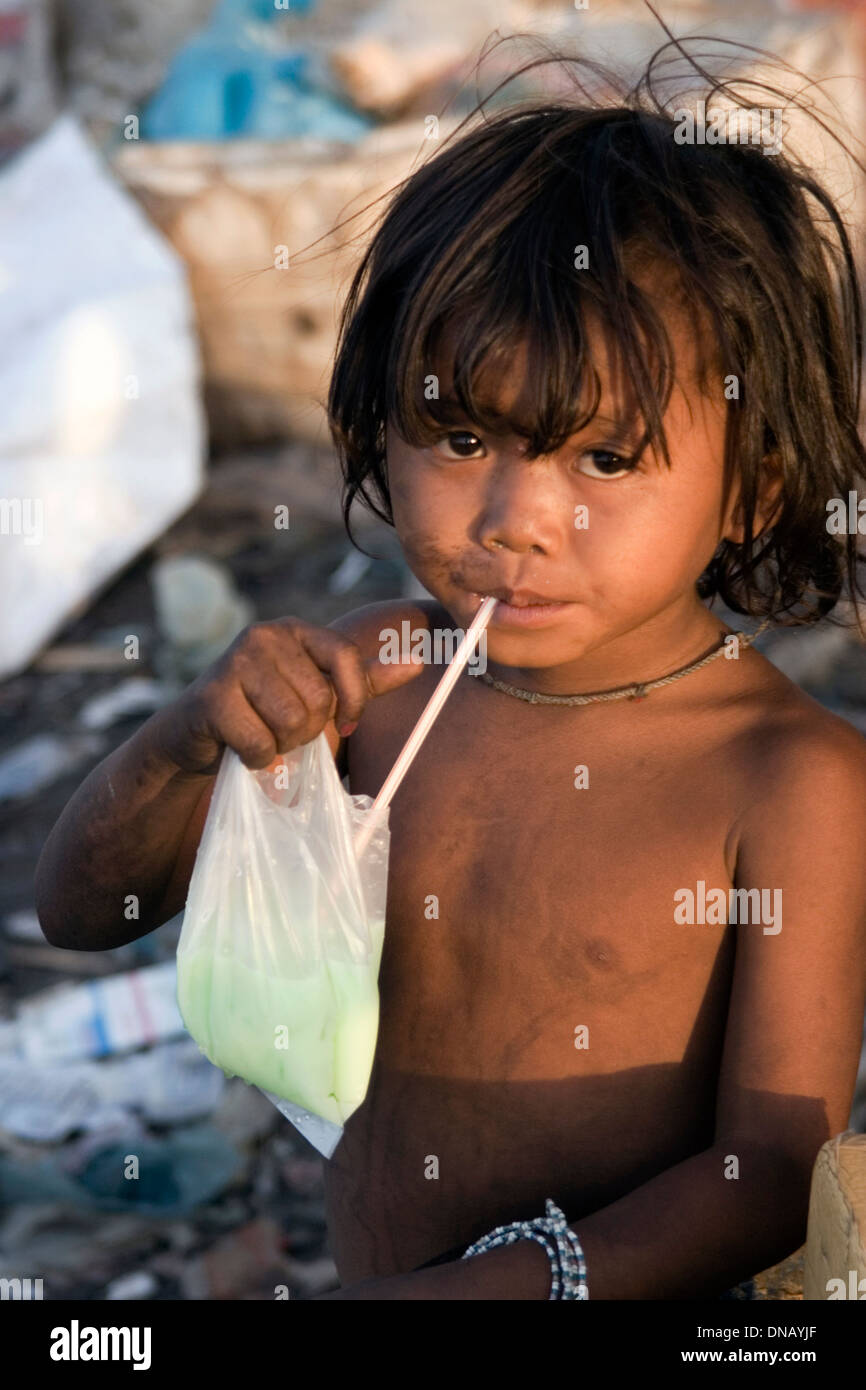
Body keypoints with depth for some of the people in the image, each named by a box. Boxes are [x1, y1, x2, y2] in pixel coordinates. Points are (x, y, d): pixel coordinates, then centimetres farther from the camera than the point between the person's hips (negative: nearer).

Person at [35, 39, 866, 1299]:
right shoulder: (370, 677, -4)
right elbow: (81, 912, 2)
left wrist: (501, 1282, -27)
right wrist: (189, 743, -18)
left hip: (642, 1293, -3)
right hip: (360, 1269, 3)